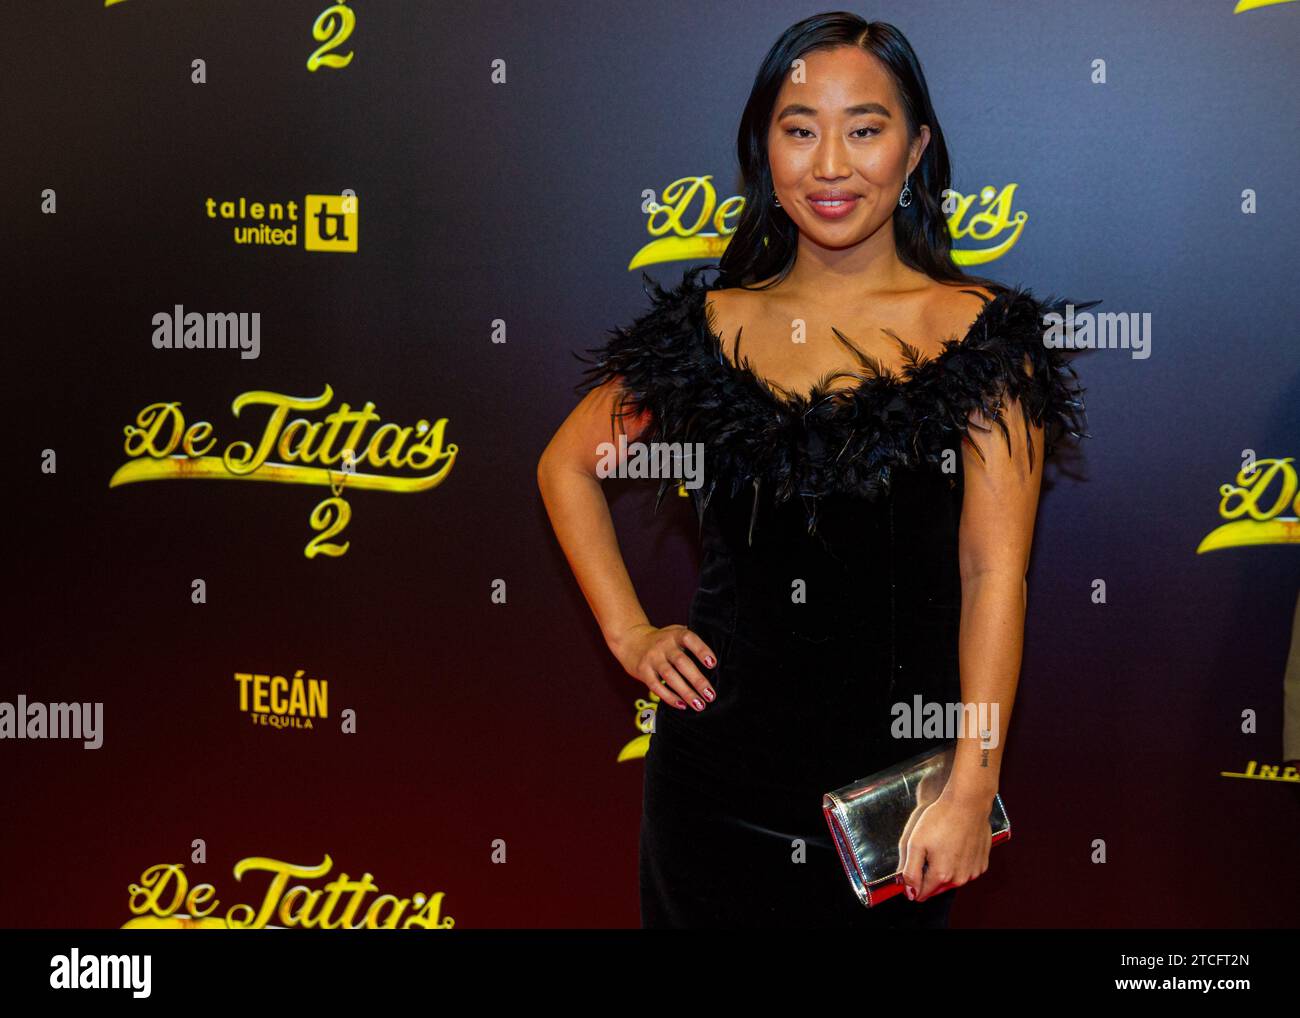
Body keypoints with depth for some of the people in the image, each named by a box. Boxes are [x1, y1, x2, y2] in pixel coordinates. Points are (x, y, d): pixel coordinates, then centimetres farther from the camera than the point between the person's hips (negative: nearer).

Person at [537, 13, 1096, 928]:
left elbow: (995, 570, -10)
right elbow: (566, 464, 14)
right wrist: (628, 632, 5)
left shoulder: (979, 334, -5)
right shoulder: (710, 327, 2)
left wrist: (973, 790, -16)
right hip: (718, 766, 2)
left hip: (897, 768, -2)